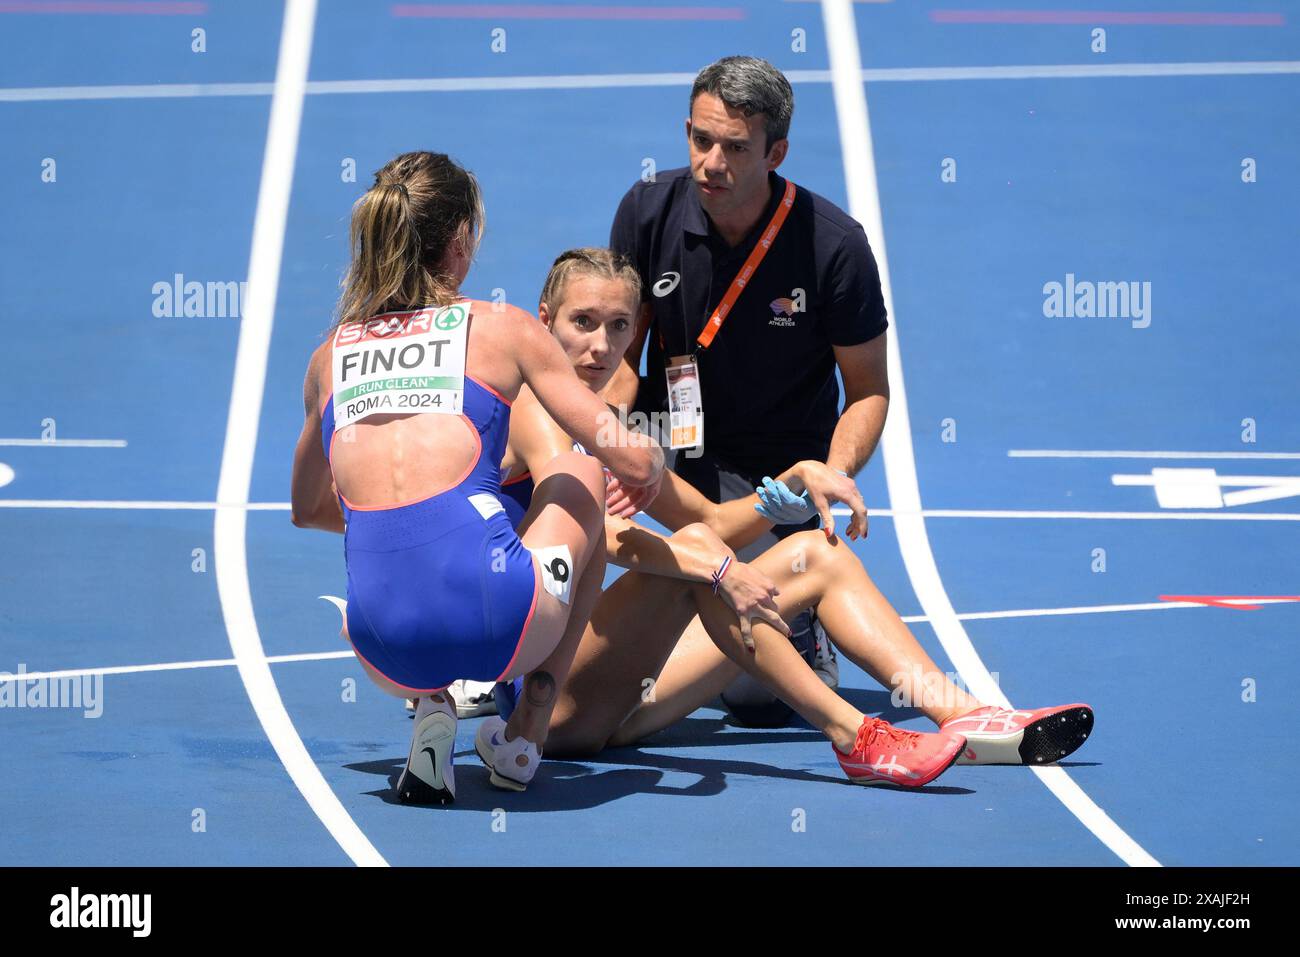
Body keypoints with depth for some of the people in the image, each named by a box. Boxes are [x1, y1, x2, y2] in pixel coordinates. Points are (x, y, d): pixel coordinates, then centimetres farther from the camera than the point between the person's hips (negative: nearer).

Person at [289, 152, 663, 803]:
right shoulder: (500, 328, 8)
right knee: (582, 473, 29)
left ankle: (434, 706, 11)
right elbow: (634, 462, 9)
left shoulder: (329, 357, 18)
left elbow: (308, 509, 34)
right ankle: (527, 736, 20)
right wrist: (652, 462, 32)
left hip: (389, 654, 3)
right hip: (496, 629, -3)